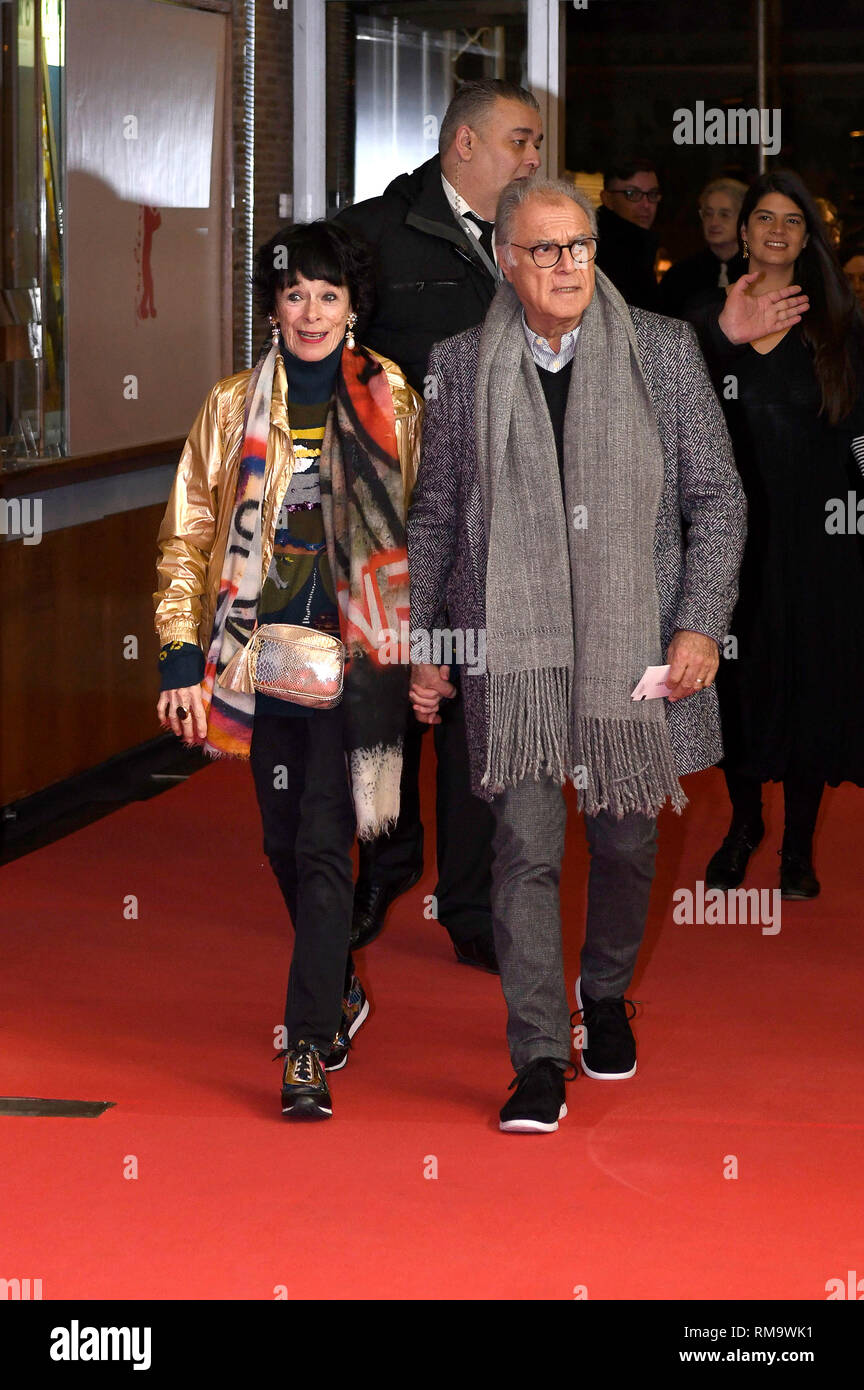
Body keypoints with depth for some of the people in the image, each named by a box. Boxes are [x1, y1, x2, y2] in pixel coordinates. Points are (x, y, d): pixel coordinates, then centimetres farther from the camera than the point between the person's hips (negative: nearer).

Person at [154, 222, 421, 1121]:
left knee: (324, 847, -10)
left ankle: (308, 1048, -9)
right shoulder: (233, 407, 6)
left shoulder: (393, 405, 2)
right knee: (285, 842, 11)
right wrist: (183, 654, 0)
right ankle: (339, 992, 33)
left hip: (355, 654, -3)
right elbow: (189, 535, 7)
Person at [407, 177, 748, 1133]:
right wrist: (419, 643, 8)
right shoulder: (462, 366, 3)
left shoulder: (662, 352, 1)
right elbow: (433, 515, 11)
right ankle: (538, 1061, -4)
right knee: (525, 848, -8)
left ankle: (606, 996, 38)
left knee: (625, 841, 12)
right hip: (514, 649, -1)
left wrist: (703, 624, -5)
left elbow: (717, 497, 4)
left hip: (634, 644, 1)